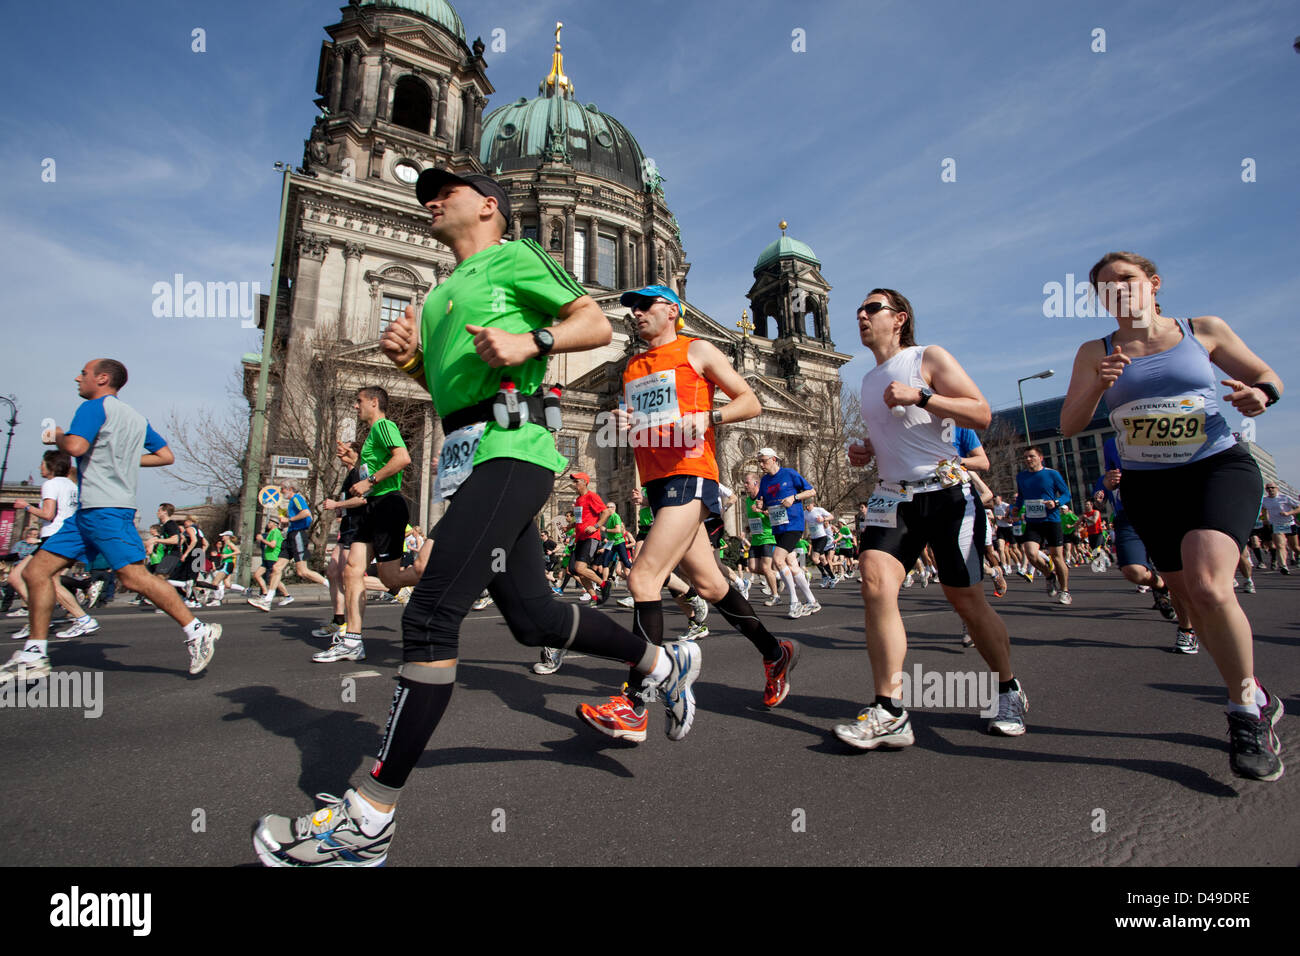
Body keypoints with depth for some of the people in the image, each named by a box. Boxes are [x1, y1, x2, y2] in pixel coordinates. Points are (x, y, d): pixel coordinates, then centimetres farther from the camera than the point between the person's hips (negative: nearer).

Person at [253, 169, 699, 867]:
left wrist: (529, 341, -16)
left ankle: (368, 819, -1)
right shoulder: (445, 291, 32)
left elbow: (597, 324, 1)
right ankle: (664, 662, 28)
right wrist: (408, 357, 14)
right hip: (468, 456, 9)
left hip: (507, 449, -9)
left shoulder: (513, 255, 9)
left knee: (429, 616, -13)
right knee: (532, 618, 10)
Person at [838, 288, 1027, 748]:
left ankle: (1009, 692, 30)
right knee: (875, 581, -17)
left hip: (945, 492, -4)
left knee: (966, 599, 3)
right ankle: (891, 713, -15)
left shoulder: (929, 358, 0)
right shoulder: (870, 380, 19)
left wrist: (920, 396, -19)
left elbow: (982, 414, -8)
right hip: (893, 497, 5)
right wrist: (866, 451, 10)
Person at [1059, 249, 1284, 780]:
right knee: (1193, 601, 10)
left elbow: (1265, 375, 13)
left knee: (1209, 586, -23)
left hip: (1220, 467, -2)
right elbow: (1069, 425, -1)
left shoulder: (1204, 331, 3)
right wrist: (1096, 386, -19)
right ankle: (1257, 697, 35)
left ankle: (1245, 713, 0)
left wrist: (1261, 393, -9)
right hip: (1147, 487, 2)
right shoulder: (1095, 353, 4)